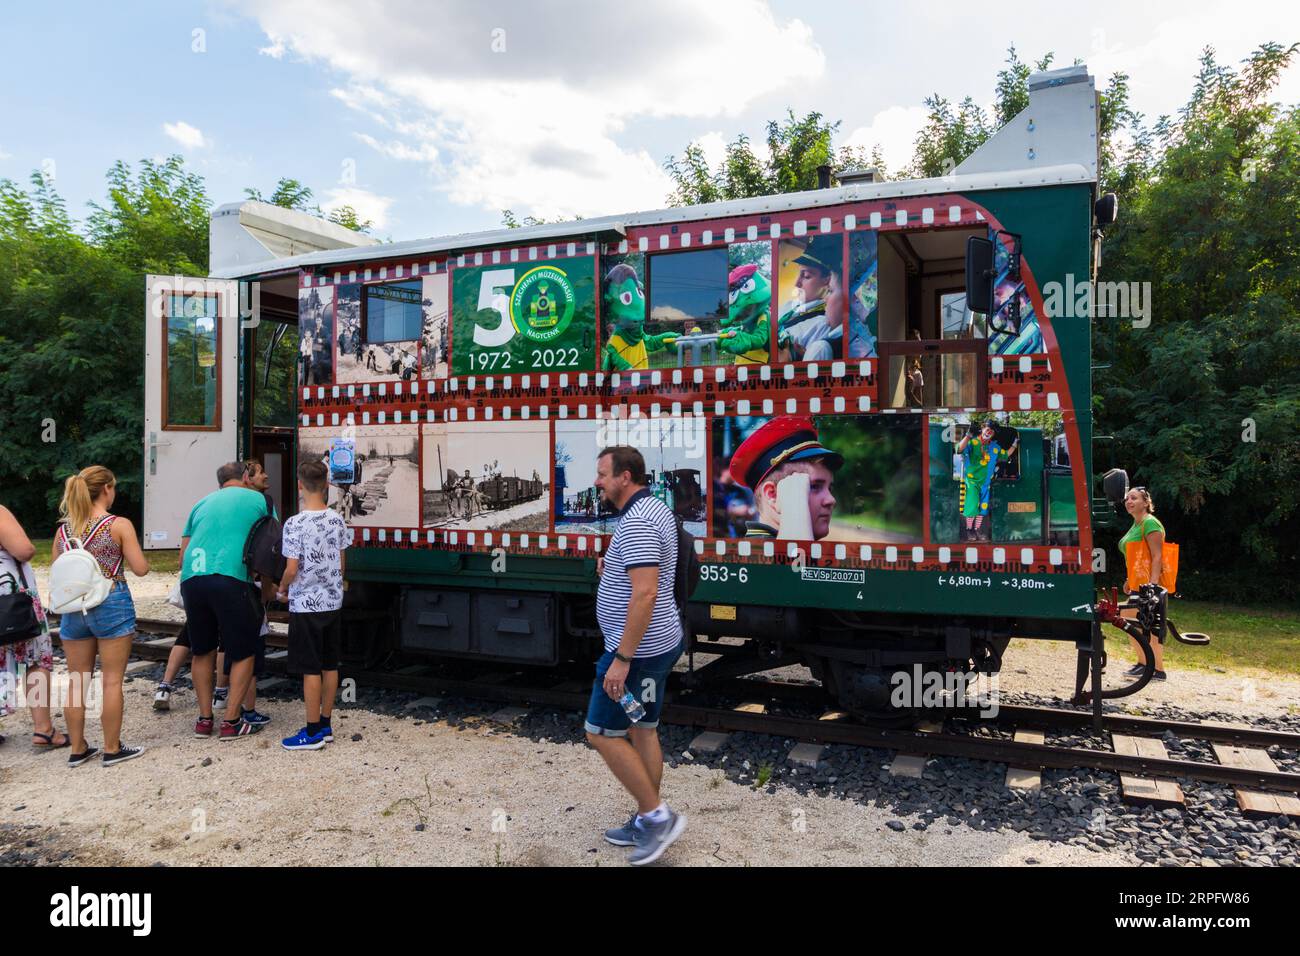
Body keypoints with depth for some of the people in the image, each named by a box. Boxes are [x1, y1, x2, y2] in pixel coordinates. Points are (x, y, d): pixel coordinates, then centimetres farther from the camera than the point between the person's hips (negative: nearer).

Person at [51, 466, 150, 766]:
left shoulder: (63, 529, 6)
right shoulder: (119, 525, -9)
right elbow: (140, 569, -9)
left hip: (73, 607, 5)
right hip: (111, 606, -5)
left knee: (77, 681, 13)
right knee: (112, 680, 4)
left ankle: (77, 749, 22)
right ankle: (112, 749, 11)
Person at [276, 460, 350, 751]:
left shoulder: (295, 524, -15)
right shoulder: (337, 520, 3)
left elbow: (292, 568, -15)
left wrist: (282, 590, 3)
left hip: (306, 605, -6)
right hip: (333, 602, 6)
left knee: (311, 670, 0)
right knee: (330, 665, 12)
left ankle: (313, 732, 7)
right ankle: (325, 725, 22)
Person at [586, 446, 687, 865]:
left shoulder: (636, 522, -23)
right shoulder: (655, 508, 10)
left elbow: (645, 594, -29)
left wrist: (622, 658, -26)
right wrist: (613, 567, 7)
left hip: (638, 649, -10)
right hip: (658, 643, 10)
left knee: (602, 733, 1)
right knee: (642, 729, 16)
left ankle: (658, 815, 8)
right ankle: (647, 822, 26)